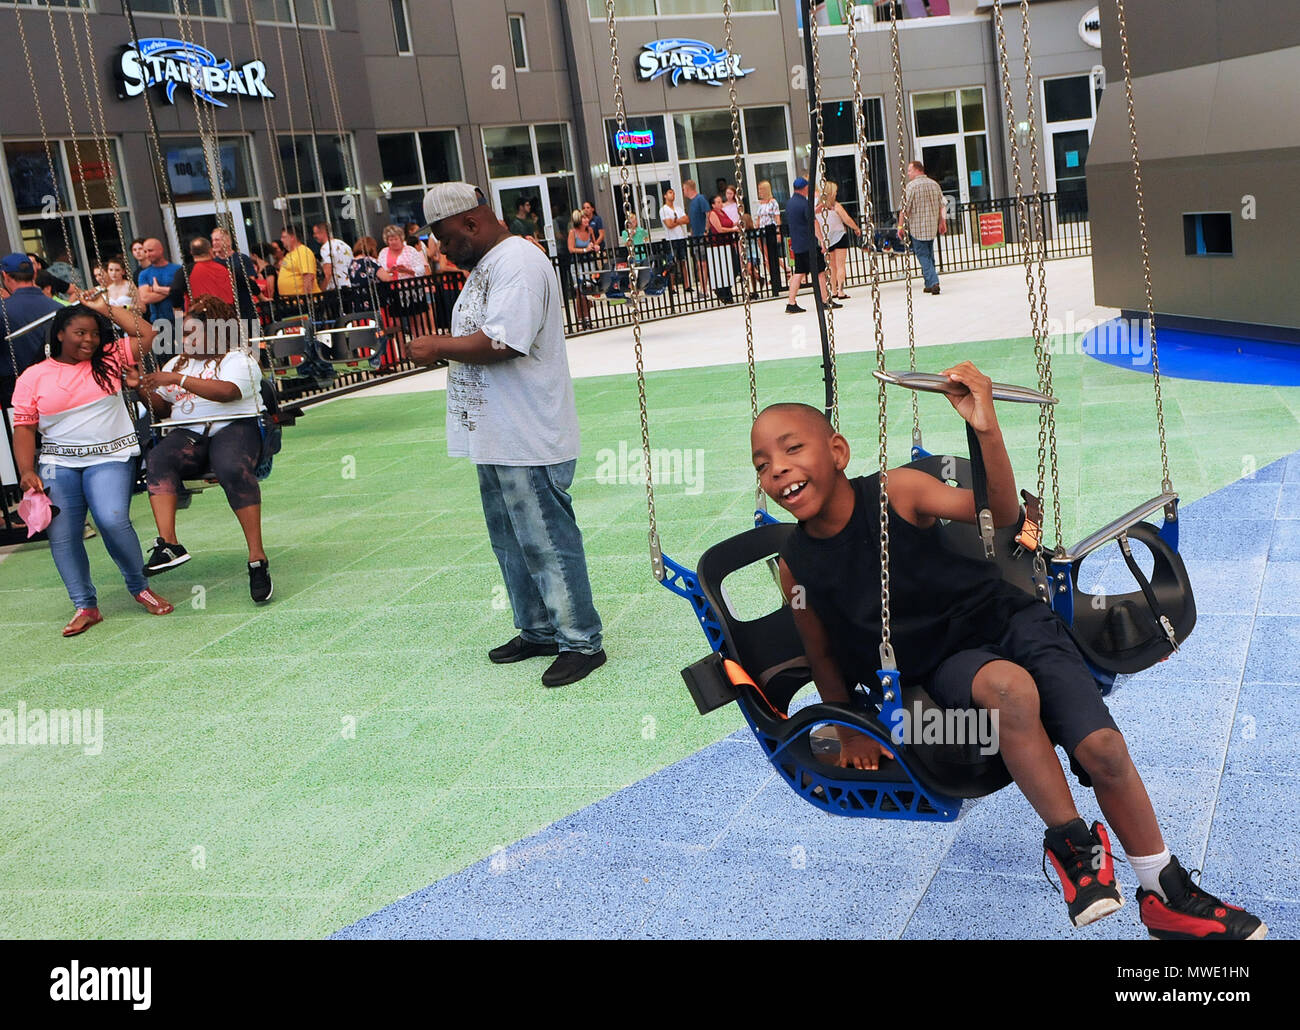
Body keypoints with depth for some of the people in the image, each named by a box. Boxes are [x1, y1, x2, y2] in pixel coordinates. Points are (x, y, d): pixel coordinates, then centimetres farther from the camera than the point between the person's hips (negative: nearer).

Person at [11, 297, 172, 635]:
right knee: (61, 535, -11)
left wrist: (105, 309, 7)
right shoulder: (32, 378, 7)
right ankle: (85, 606, 0)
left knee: (113, 519, -23)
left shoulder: (109, 359, 8)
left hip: (111, 458, -2)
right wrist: (27, 471, -7)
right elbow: (24, 428, 5)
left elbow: (146, 334, 4)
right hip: (59, 463, 2)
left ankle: (139, 587, -1)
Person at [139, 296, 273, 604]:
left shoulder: (238, 359, 7)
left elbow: (227, 392, -14)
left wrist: (178, 379, -15)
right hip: (188, 434, 5)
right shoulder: (177, 363, 29)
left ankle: (257, 558, -37)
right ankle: (168, 543, -41)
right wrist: (144, 390, 6)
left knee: (233, 468, -37)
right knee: (158, 459, -29)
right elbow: (163, 408, 25)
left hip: (233, 427, -5)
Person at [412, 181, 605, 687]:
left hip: (529, 442, -11)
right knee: (511, 542, 17)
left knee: (547, 541, -4)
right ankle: (538, 631, 30)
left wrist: (438, 348, -15)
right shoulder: (483, 265, 17)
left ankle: (581, 641, 6)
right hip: (495, 438, 11)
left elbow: (503, 342, -26)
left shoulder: (519, 262, -16)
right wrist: (442, 347, 8)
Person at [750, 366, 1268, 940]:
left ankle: (1168, 898, 8)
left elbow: (1000, 514, -20)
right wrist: (848, 730, 6)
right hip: (943, 666, 0)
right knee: (1008, 686, -36)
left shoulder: (897, 490, -13)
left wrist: (987, 430, -34)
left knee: (1102, 748, -15)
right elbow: (823, 655, 9)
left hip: (1005, 620, 0)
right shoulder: (796, 567, -6)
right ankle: (1069, 841, -16)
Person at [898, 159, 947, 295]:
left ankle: (933, 282, -15)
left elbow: (904, 208, -12)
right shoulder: (934, 184, 10)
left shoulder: (911, 186, -10)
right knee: (929, 254, 16)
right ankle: (929, 284, 19)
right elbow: (942, 206, 10)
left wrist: (900, 226, -6)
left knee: (923, 256, -3)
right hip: (933, 227, 6)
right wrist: (942, 222, 17)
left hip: (917, 227, -6)